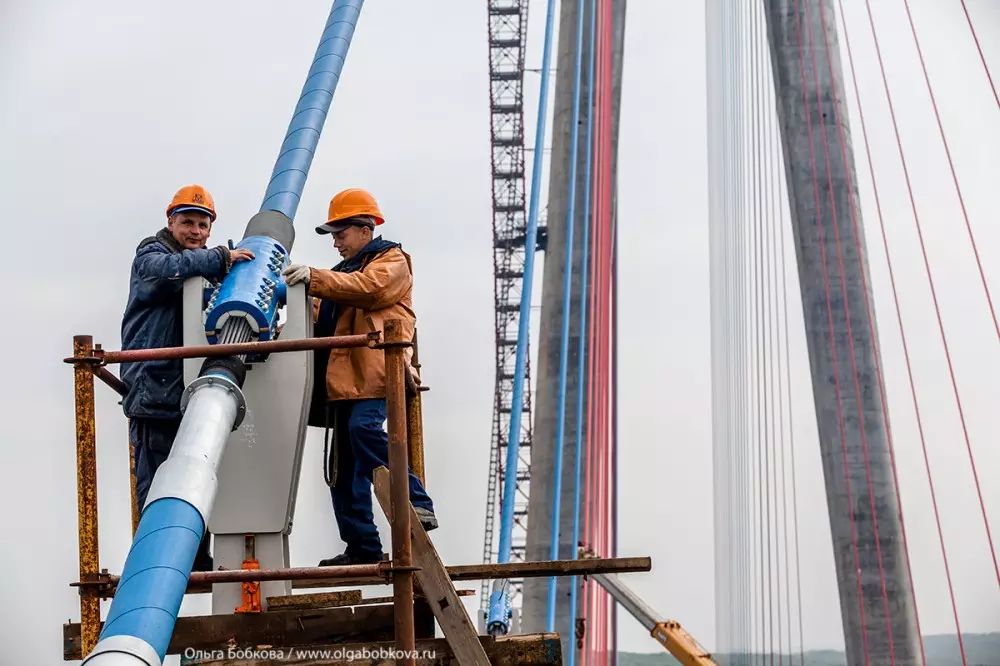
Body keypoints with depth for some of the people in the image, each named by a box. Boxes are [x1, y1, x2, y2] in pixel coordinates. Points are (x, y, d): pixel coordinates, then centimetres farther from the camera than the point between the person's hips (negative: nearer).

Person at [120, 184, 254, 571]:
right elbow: (167, 269, -26)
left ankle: (198, 561, 18)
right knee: (156, 482, -6)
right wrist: (221, 257, -26)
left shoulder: (201, 263, 22)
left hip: (190, 392, 8)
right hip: (154, 390, -8)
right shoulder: (150, 254, -1)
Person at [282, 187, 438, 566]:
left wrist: (315, 278, -20)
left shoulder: (392, 261, 7)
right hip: (344, 379, 9)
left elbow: (369, 287, -14)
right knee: (343, 468, 4)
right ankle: (362, 549, 7)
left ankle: (416, 504, -30)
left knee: (365, 429, -33)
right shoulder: (345, 273, 32)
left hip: (377, 372, -9)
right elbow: (320, 316, 23)